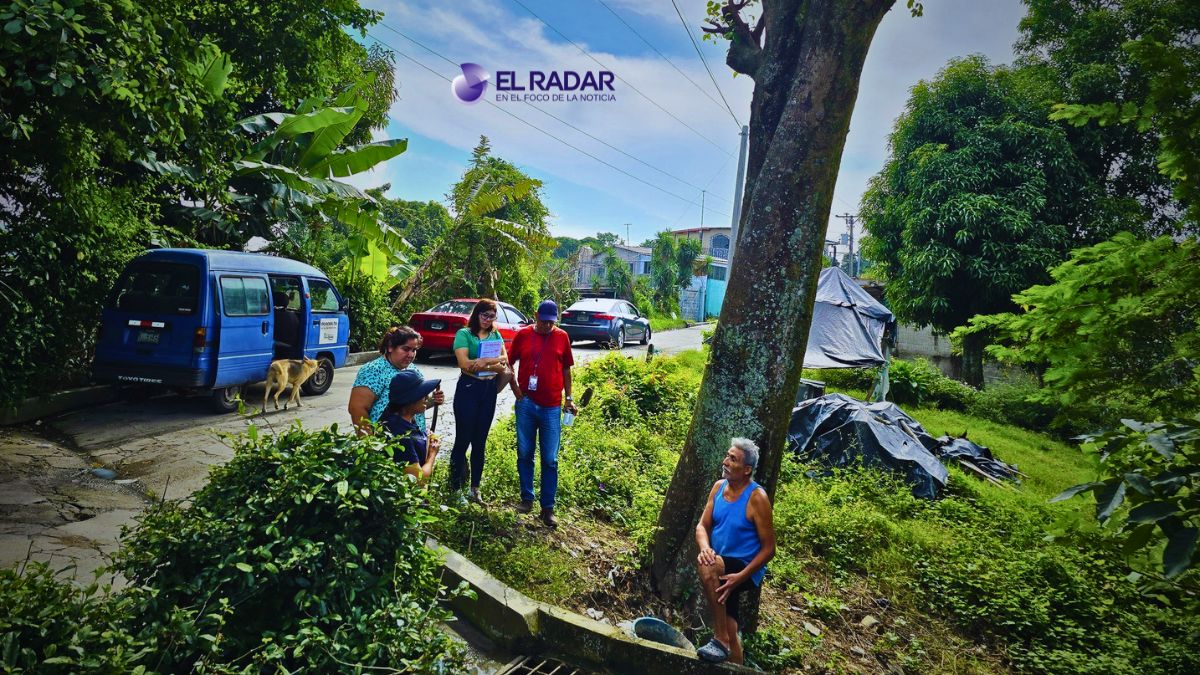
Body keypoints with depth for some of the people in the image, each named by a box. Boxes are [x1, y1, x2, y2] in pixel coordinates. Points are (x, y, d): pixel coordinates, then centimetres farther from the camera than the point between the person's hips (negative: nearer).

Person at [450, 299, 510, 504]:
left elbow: (504, 361, -2)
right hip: (468, 389, -5)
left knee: (480, 441, 11)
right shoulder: (464, 334, -5)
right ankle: (455, 488, 11)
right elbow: (464, 363, -18)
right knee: (463, 439, 0)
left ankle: (475, 487, 21)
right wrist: (493, 361, -15)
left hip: (489, 390, 5)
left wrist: (482, 363, -19)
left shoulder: (496, 335, 10)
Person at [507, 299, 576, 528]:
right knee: (524, 454, 9)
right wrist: (515, 389, -1)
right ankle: (527, 498, 25)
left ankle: (548, 508, 9)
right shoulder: (523, 335, 2)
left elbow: (566, 369, 10)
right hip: (526, 404, 1)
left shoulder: (562, 337, 3)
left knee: (550, 460, 1)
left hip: (551, 406, 0)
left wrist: (569, 398, 6)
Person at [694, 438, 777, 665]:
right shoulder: (719, 487, 0)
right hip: (721, 569, 6)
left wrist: (740, 577, -24)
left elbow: (769, 548, -15)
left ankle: (720, 640, -21)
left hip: (745, 569, -6)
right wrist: (705, 547, -20)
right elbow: (702, 525, 3)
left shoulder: (757, 497, -18)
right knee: (731, 630, 11)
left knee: (706, 566, -33)